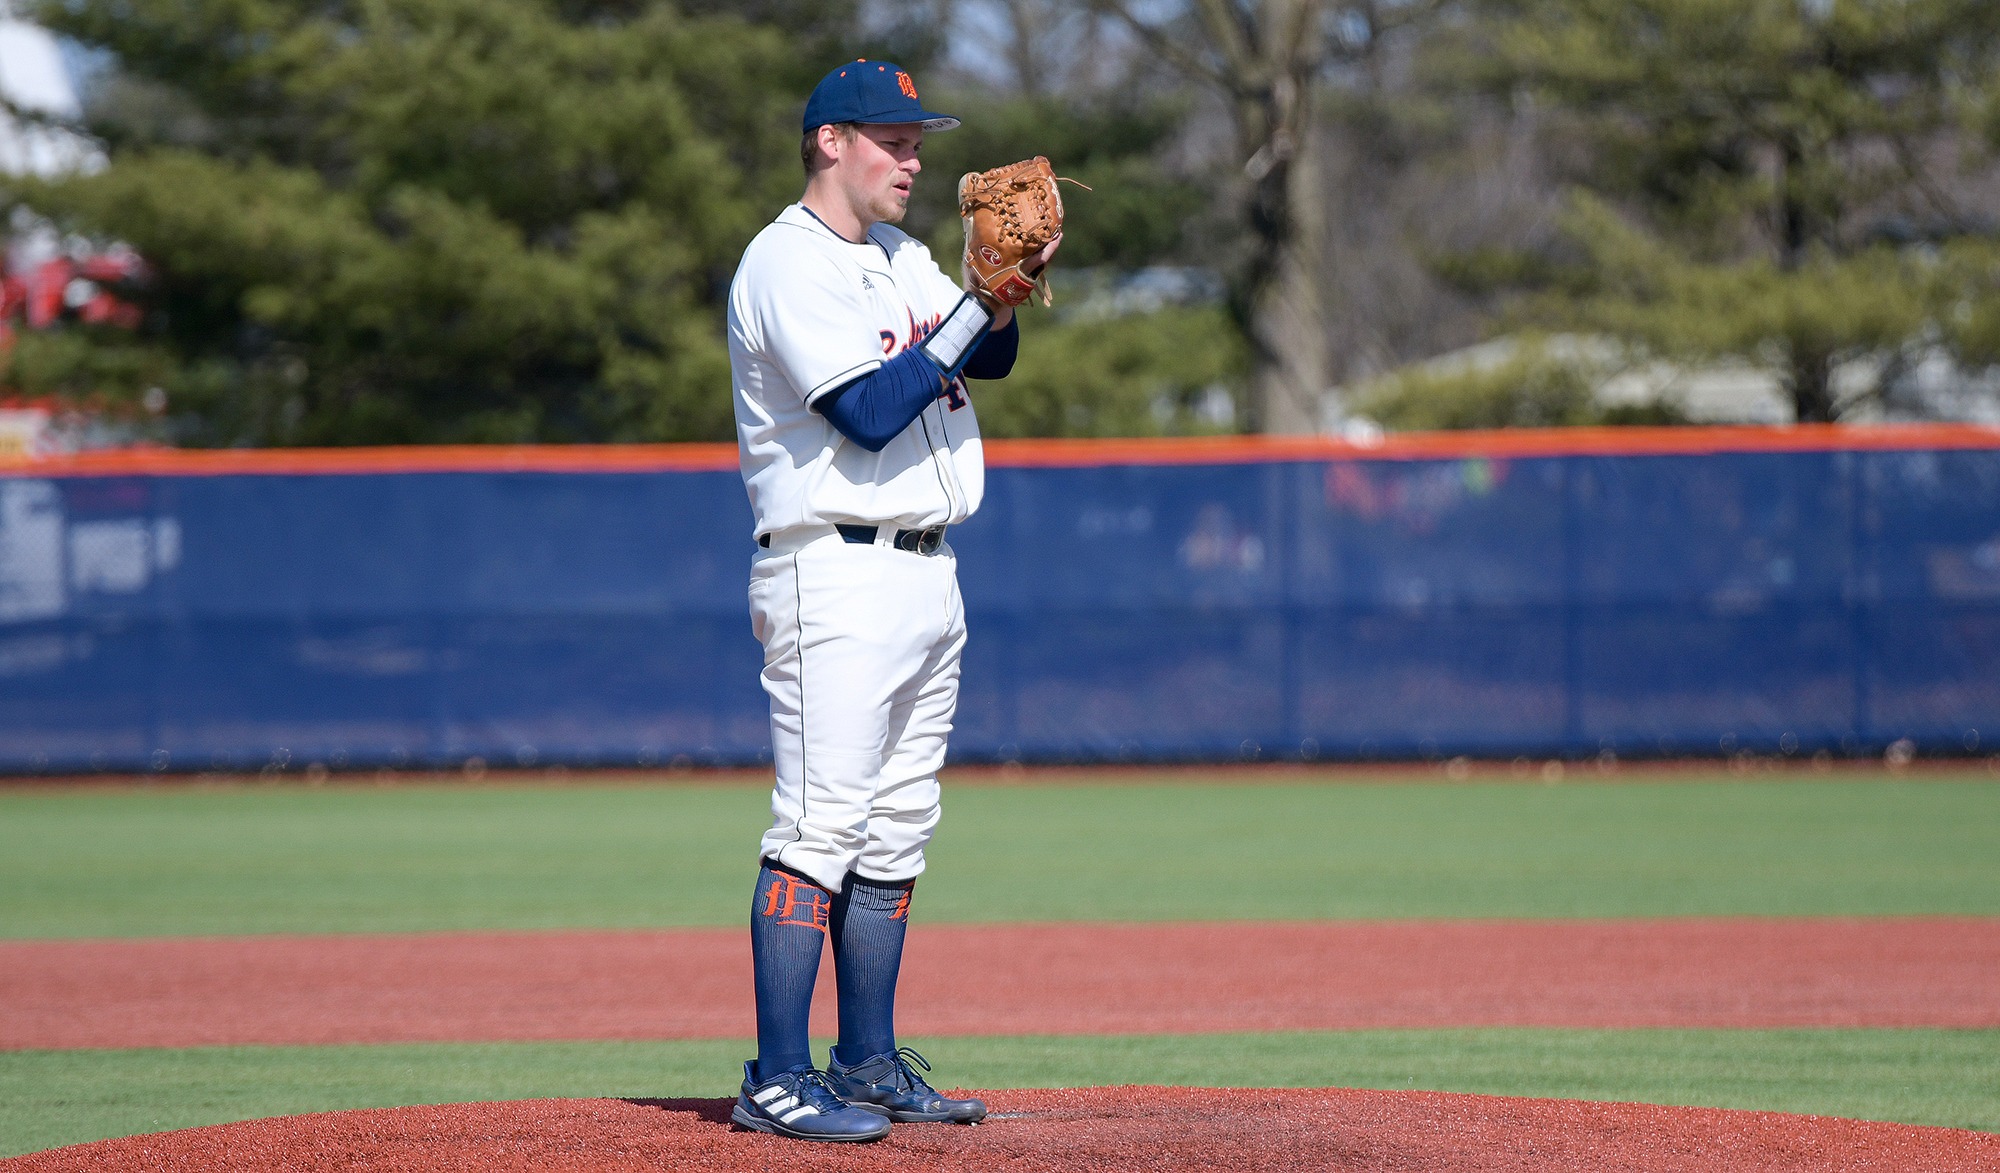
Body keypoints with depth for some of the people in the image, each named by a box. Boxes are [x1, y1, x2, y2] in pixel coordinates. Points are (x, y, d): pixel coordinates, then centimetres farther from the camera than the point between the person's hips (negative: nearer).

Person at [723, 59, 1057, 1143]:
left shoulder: (900, 259, 18)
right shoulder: (787, 262, -10)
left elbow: (988, 359, 13)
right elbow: (870, 411, -20)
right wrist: (976, 300, -17)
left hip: (926, 575, 9)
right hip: (837, 575, -9)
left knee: (895, 830, 11)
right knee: (819, 827, -13)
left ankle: (868, 1063, 17)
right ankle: (777, 1081, -14)